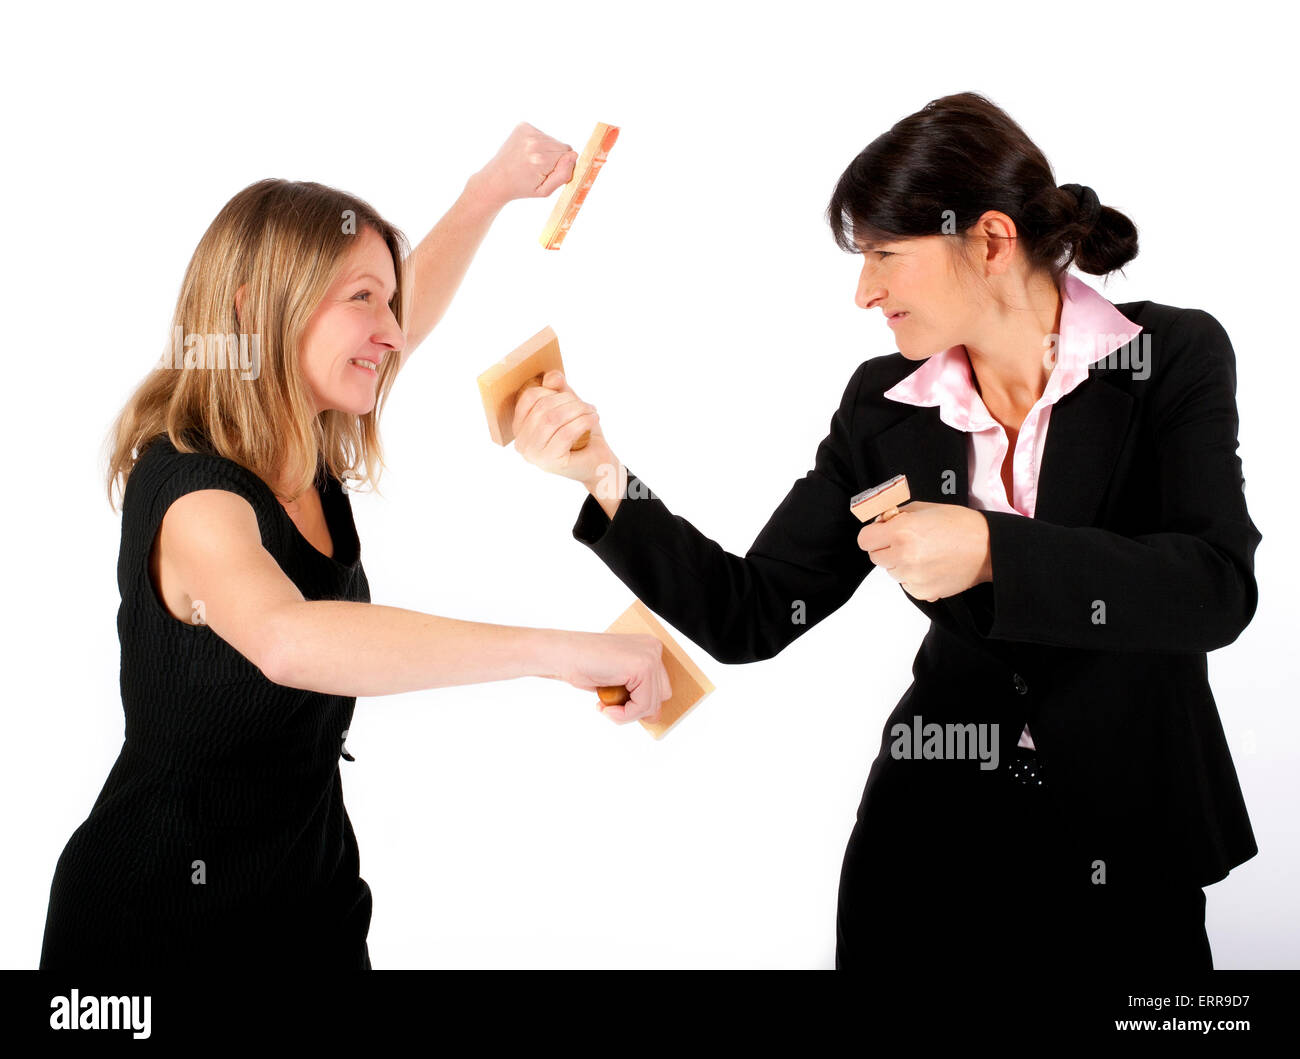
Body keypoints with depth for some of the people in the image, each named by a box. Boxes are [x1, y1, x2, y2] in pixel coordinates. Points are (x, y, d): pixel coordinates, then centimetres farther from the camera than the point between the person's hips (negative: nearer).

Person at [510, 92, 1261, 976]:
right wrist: (603, 477, -12)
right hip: (931, 841, 3)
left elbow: (1218, 588, -21)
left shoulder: (1173, 357, -8)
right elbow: (750, 617, -1)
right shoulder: (883, 407, 0)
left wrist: (994, 552, -29)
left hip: (1126, 849, -2)